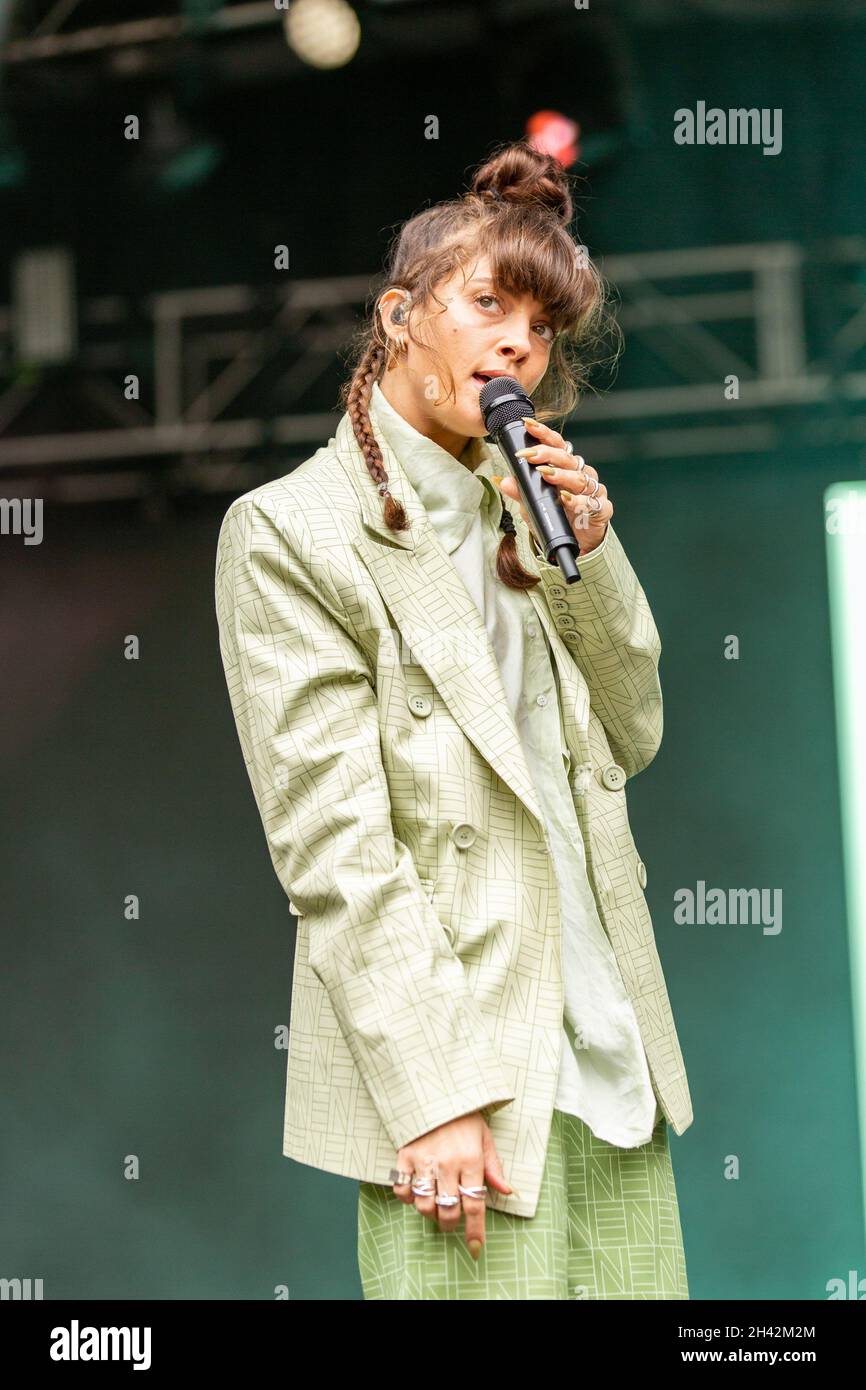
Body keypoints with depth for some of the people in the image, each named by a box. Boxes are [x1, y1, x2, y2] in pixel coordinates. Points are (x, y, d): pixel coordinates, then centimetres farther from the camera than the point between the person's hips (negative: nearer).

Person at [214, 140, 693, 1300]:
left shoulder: (516, 509, 14)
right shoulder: (289, 533, -7)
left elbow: (628, 741, 14)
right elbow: (335, 849, -13)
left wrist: (588, 555, -1)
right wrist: (437, 1093, -18)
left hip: (611, 1051, 7)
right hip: (460, 1078, -6)